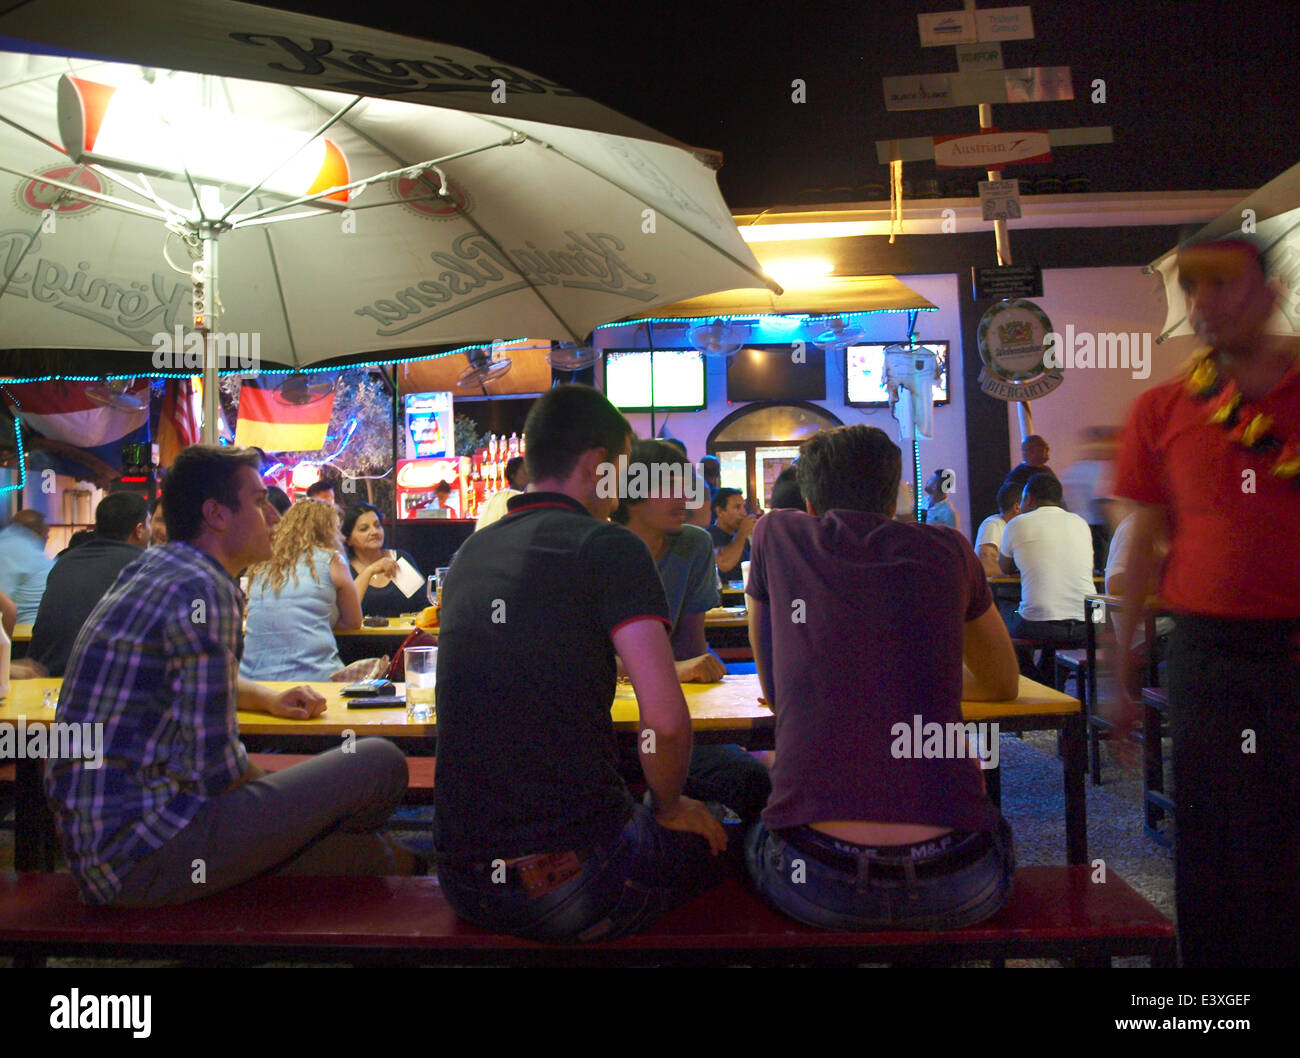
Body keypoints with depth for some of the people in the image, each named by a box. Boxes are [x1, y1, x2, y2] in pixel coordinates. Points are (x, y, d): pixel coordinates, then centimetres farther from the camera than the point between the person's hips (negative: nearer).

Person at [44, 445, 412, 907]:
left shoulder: (156, 567, 12)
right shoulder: (202, 591, -19)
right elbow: (213, 767, -22)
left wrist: (270, 699, 16)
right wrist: (275, 797, 0)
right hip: (139, 858, -10)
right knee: (380, 764, -8)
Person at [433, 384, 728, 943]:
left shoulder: (470, 553, 7)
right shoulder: (608, 547, -12)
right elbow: (666, 719, -21)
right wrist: (667, 806, -1)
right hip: (569, 883, -6)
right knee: (713, 833, 20)